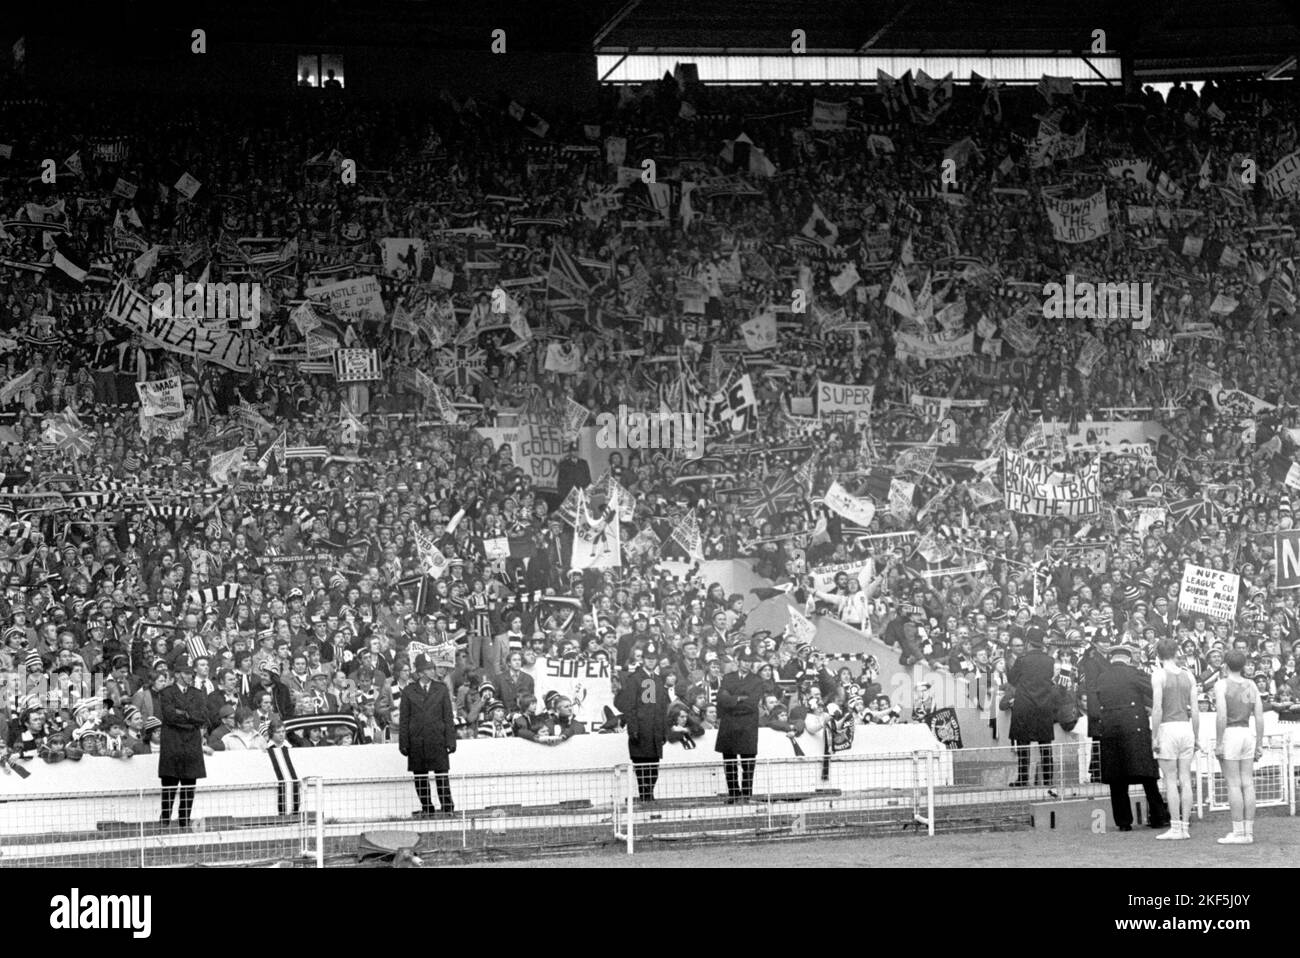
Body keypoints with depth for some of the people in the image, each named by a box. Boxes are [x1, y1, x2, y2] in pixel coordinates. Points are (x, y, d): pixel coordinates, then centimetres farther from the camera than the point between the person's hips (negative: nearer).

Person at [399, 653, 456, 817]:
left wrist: (450, 740, -1)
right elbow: (404, 719, 6)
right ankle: (426, 808, 12)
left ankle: (447, 807, 1)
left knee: (442, 774, -4)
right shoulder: (409, 691, 5)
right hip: (416, 740, 1)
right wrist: (403, 742, 0)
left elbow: (448, 717, 6)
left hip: (437, 738, -1)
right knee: (420, 776, 4)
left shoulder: (442, 689, 7)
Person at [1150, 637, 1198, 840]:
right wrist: (1196, 737, 16)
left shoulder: (1159, 675, -5)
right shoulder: (1188, 676, 9)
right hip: (1186, 726, 5)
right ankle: (1185, 827, 5)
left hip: (1168, 727, -5)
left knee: (1170, 780, -3)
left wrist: (1154, 737, -8)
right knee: (1185, 779, 6)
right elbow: (1194, 710, 9)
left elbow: (1157, 708, -11)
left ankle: (1175, 828, -6)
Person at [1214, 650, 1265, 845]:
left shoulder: (1222, 685, -8)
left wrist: (1218, 743, -14)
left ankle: (1238, 833, -7)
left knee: (1233, 785, -5)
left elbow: (1221, 716, -17)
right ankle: (1249, 832, 5)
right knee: (1247, 784, 6)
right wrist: (1259, 745, 10)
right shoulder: (1251, 686, 8)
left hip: (1229, 735, -6)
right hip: (1248, 735, 6)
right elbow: (1259, 717, 6)